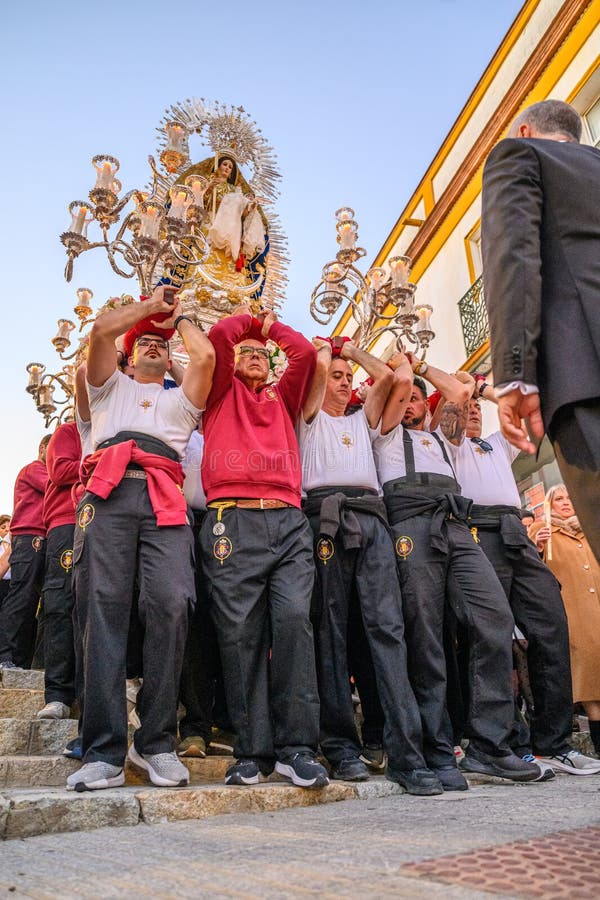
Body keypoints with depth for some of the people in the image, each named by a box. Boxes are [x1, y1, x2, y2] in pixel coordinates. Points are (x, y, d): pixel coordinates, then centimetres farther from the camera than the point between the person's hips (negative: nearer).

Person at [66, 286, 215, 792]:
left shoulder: (181, 400, 33)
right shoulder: (111, 388, 31)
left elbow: (206, 355, 16)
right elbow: (102, 330, 15)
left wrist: (179, 317, 36)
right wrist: (152, 304, 30)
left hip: (163, 503, 0)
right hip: (108, 495, 0)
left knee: (171, 604, -20)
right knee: (103, 610, -13)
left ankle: (157, 743, -11)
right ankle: (104, 752, -11)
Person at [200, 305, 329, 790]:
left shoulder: (283, 399, 29)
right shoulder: (222, 394, 22)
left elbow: (306, 352, 19)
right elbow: (217, 337, 9)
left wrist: (270, 323, 33)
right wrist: (246, 317, 28)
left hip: (289, 522, 2)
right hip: (233, 521, -2)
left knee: (294, 619, -14)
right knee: (240, 632, -7)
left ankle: (296, 746, -8)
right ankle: (253, 751, 2)